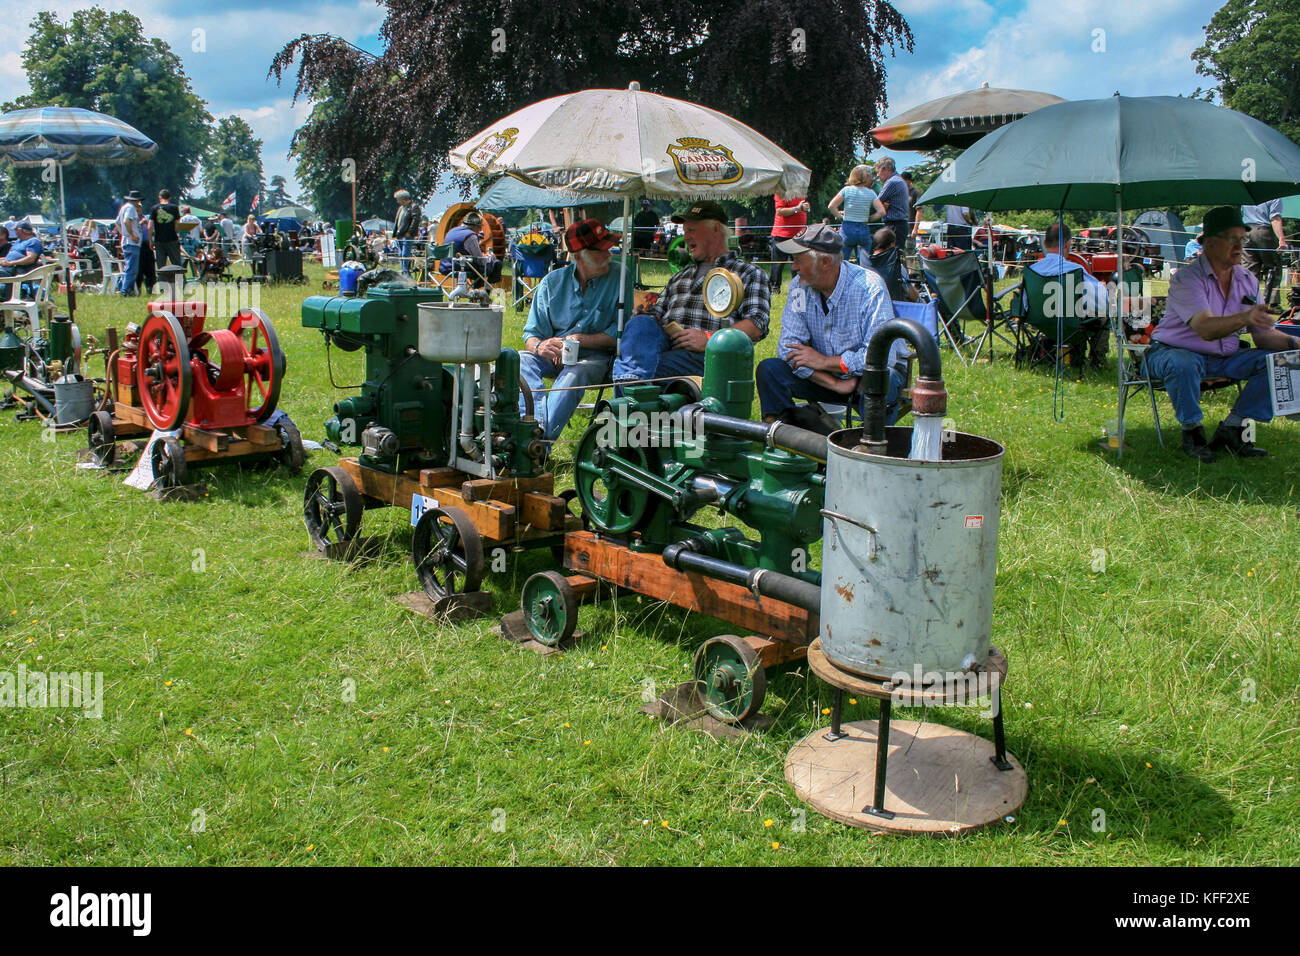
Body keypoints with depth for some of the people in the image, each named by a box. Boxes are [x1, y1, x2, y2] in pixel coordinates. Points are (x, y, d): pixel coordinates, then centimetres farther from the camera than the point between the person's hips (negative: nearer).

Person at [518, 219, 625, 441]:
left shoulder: (619, 279, 0)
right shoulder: (553, 282, 6)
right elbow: (531, 333, 4)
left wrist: (577, 339, -16)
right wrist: (539, 346, -21)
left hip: (594, 357, -3)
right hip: (552, 357, 3)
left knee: (575, 373, -37)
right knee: (522, 360, -28)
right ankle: (537, 426, -49)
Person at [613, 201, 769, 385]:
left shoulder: (749, 273, 17)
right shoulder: (679, 277, 37)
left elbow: (756, 326, 1)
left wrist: (709, 339, -14)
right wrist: (645, 315, 2)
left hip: (709, 355, -4)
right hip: (666, 343, 4)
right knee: (642, 322, -31)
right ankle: (630, 379, -52)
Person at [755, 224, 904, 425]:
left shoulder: (870, 287, -21)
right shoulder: (799, 286, -7)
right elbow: (789, 346, -12)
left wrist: (824, 361, -21)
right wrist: (835, 383, -24)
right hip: (824, 374, 4)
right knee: (769, 369, -17)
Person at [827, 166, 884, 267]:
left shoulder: (846, 190, -3)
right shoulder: (871, 193, -1)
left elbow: (831, 206, -5)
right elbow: (881, 212, -6)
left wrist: (840, 215, 9)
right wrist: (868, 218, 7)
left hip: (847, 229, -1)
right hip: (864, 230, 1)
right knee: (863, 264, 7)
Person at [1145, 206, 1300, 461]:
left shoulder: (1248, 281, 5)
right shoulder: (1186, 278, -17)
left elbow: (1264, 334, 5)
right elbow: (1205, 329, -33)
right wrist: (1243, 318, -51)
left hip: (1226, 357, 6)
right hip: (1177, 351, -6)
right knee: (1183, 365, -40)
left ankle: (1231, 429, -9)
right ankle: (1192, 431, -16)